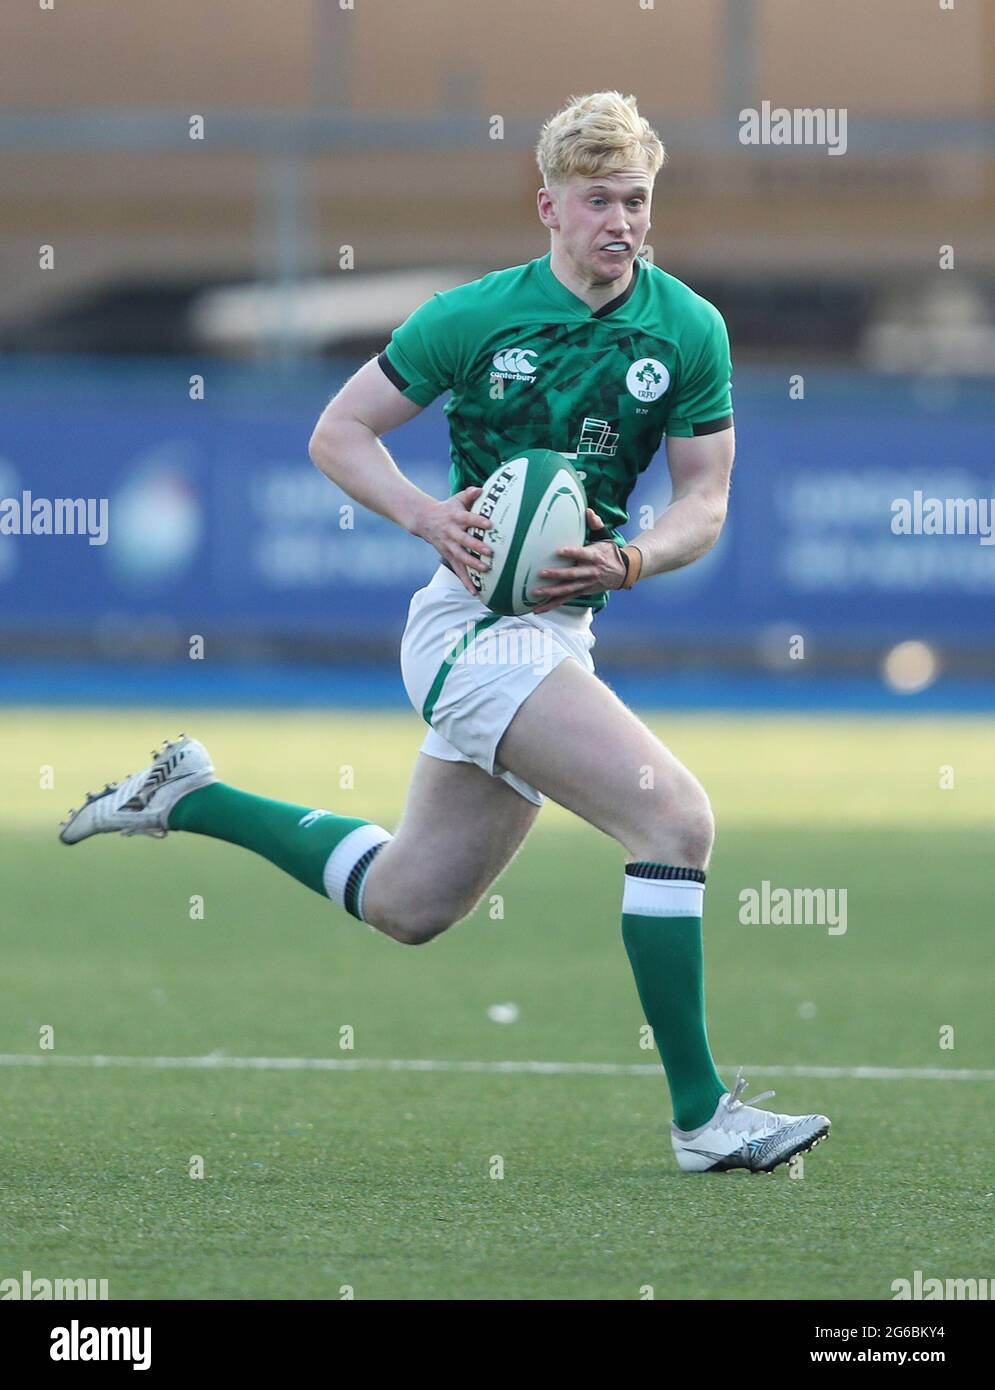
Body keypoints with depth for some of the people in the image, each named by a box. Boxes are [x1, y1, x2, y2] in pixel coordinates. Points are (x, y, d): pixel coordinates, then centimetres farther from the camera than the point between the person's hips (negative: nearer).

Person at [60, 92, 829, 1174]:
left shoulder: (689, 331, 1)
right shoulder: (476, 317, -10)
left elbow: (704, 499, 6)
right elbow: (338, 432, 0)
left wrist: (626, 560, -14)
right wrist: (430, 518, -17)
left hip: (560, 626, 7)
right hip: (476, 624, -7)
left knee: (406, 903, 19)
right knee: (676, 817, -23)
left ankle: (188, 798, 37)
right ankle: (700, 1114, -18)